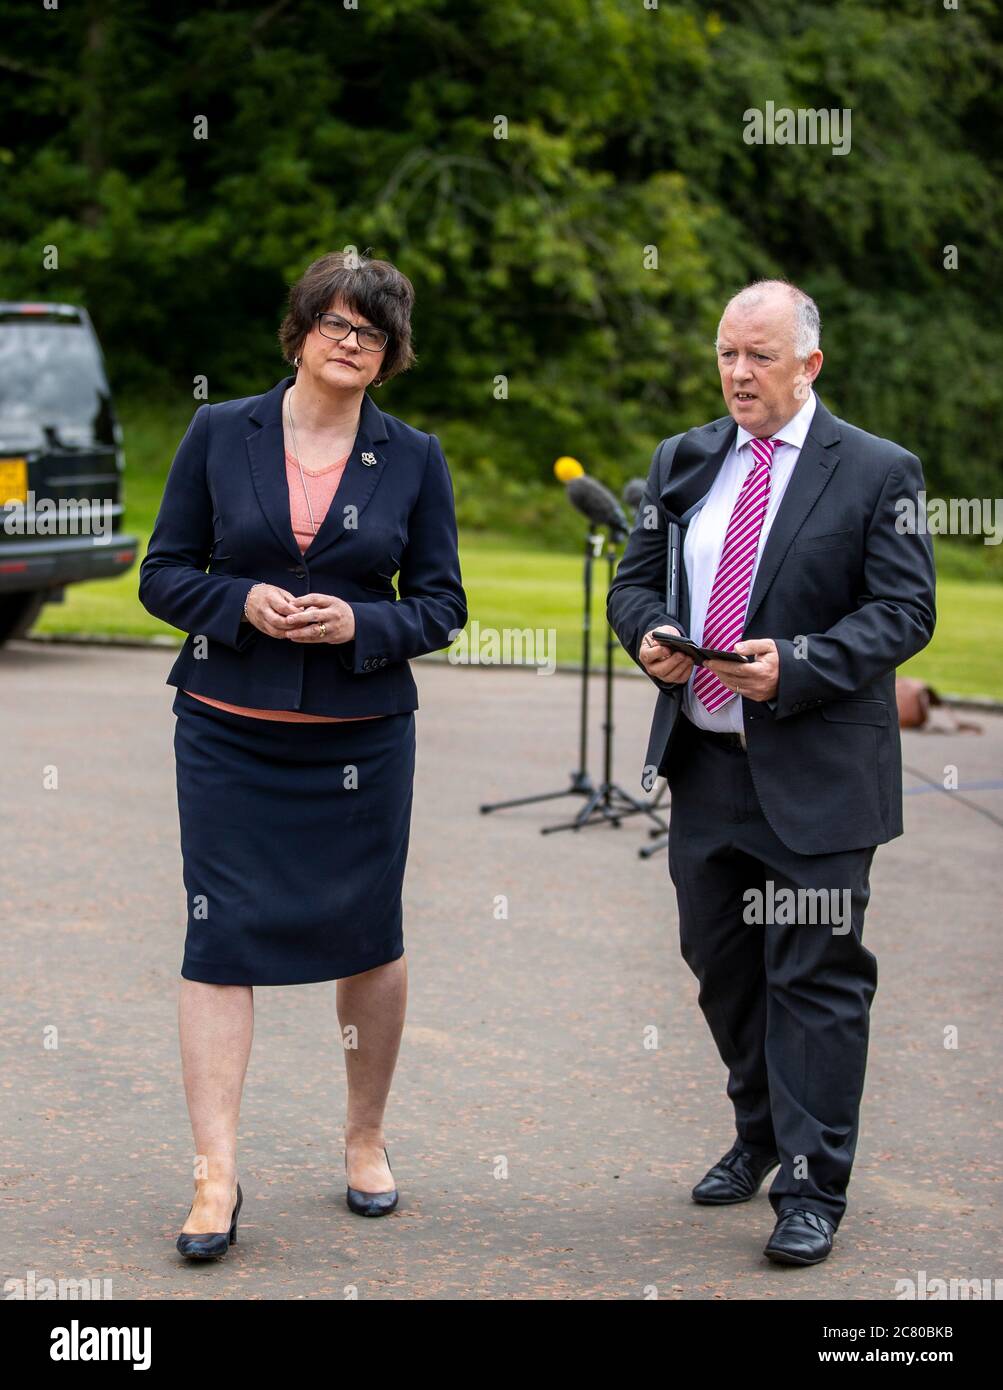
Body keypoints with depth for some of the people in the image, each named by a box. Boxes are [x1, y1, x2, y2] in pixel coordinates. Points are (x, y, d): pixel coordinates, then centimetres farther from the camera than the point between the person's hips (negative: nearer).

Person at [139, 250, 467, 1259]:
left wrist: (360, 624, -14)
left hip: (361, 737, 1)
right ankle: (215, 1176, -3)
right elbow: (164, 573, 4)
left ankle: (365, 1138, 29)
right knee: (221, 936, -6)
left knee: (367, 937, 8)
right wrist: (242, 603, -15)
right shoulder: (219, 436, 2)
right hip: (230, 731, -1)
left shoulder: (413, 459, 4)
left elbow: (441, 603, 5)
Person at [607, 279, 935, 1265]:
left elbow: (904, 611, -9)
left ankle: (812, 1191, 6)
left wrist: (796, 664, -22)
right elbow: (633, 581, 15)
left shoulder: (877, 472, -4)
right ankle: (760, 1135, 36)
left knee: (814, 977, -2)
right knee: (720, 962, 16)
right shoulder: (683, 461, 11)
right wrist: (650, 637, -8)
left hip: (814, 771, -5)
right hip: (704, 763, 6)